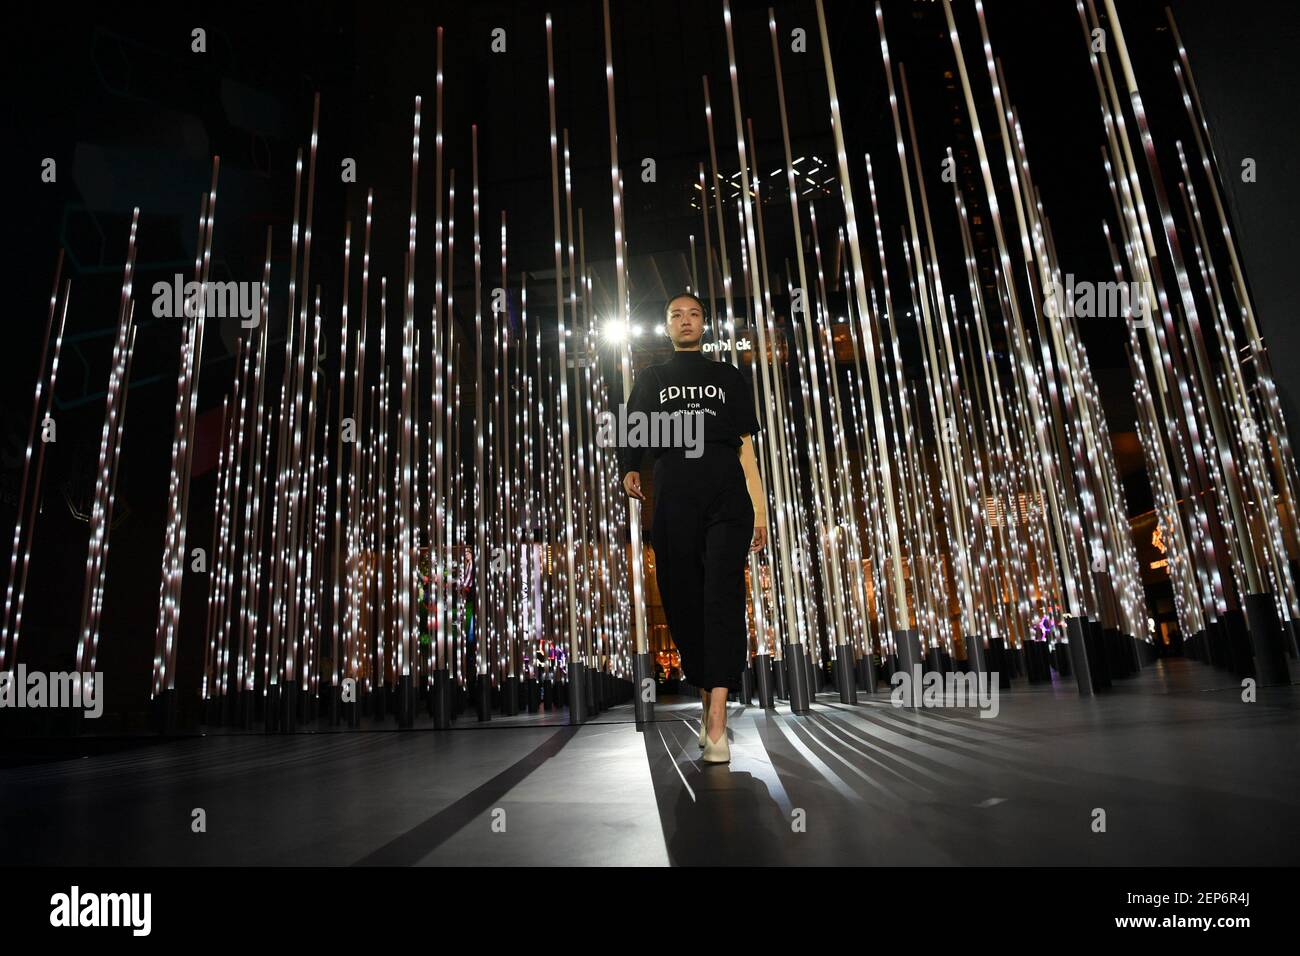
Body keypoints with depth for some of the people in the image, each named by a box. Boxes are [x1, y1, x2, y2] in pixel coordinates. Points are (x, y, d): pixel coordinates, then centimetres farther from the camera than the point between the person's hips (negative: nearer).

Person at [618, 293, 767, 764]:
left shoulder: (729, 377, 19)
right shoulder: (651, 380, 21)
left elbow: (745, 446, 14)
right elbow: (632, 436, 10)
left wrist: (760, 511, 5)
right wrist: (629, 471, -14)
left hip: (727, 500, -1)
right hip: (674, 503, 1)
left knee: (723, 599, -14)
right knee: (684, 603, 1)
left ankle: (716, 724, -18)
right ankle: (707, 703, 18)